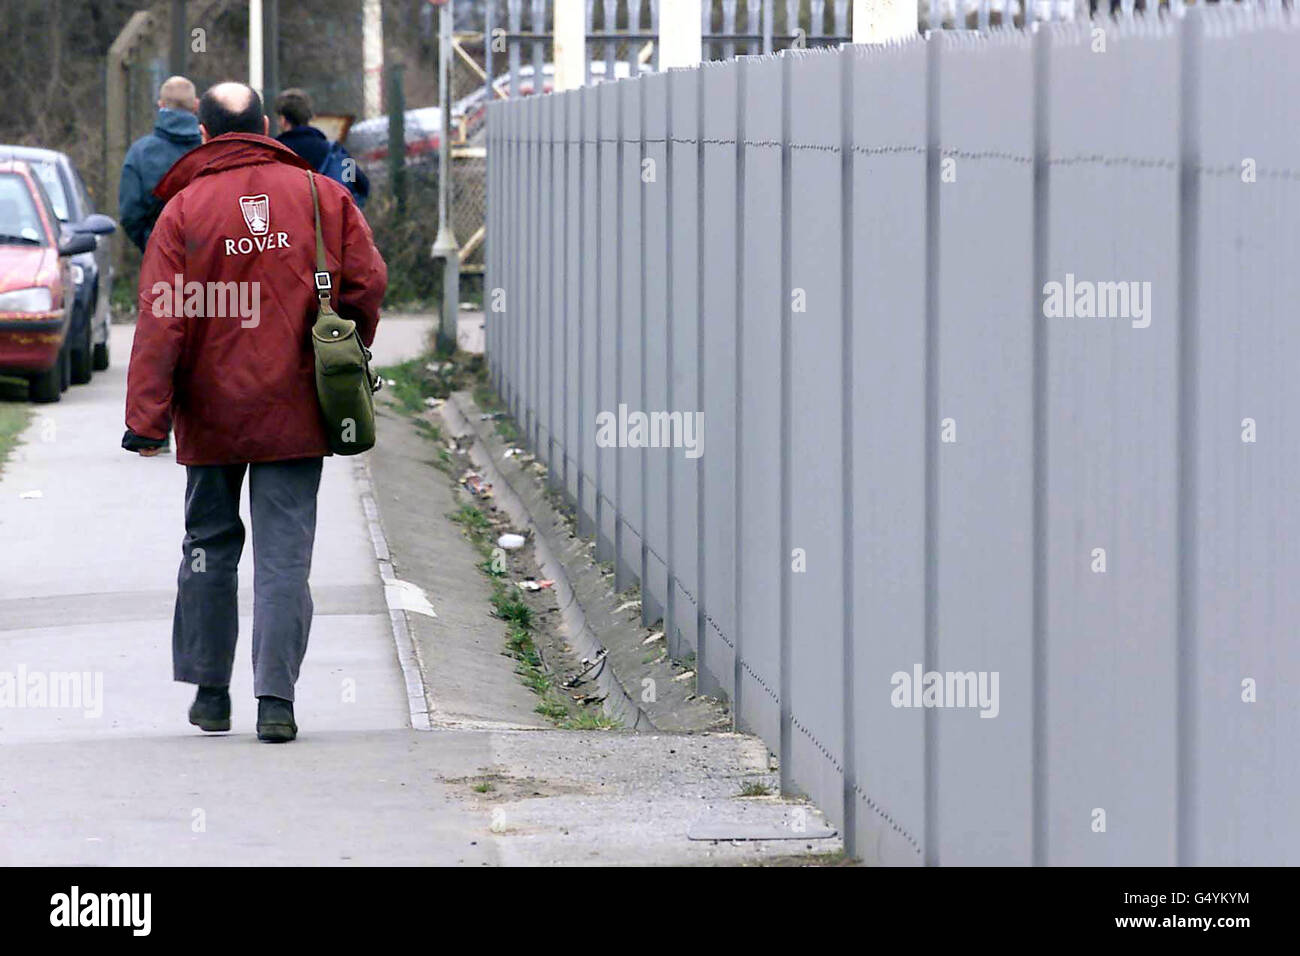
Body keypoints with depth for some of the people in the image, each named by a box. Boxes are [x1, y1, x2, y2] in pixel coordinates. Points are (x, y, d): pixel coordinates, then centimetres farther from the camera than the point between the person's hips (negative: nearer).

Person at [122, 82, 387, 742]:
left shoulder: (185, 209, -5)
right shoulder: (320, 195, 0)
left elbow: (161, 322, -10)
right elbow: (367, 282, -2)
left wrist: (147, 417, -9)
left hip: (212, 413, 0)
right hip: (295, 411, 1)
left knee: (209, 545, 14)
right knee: (284, 553, 0)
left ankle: (210, 693, 19)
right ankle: (275, 700, -9)